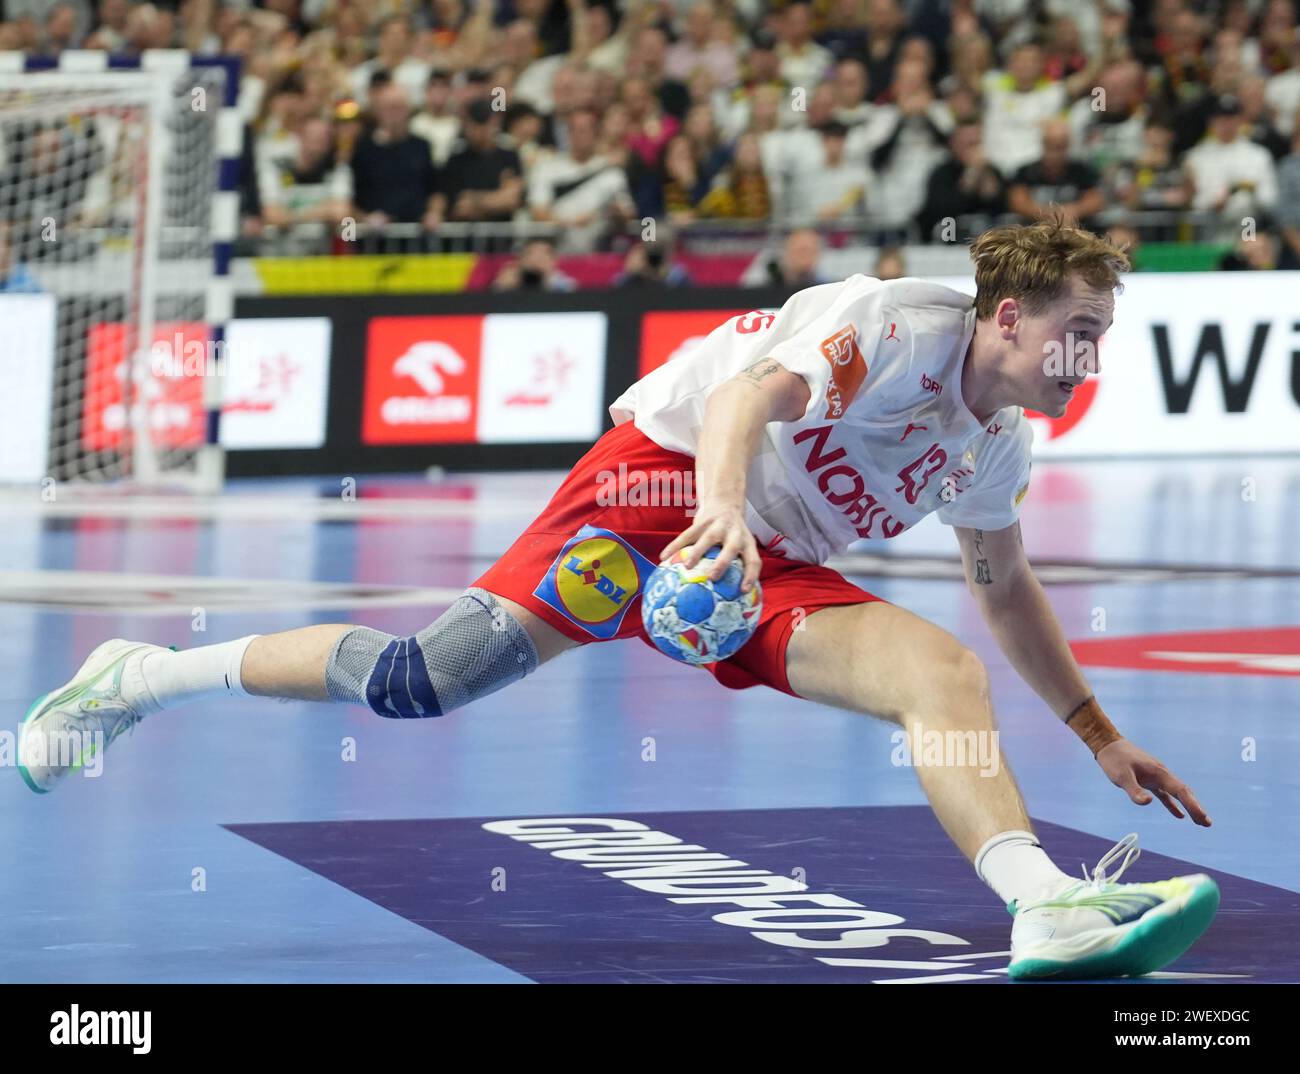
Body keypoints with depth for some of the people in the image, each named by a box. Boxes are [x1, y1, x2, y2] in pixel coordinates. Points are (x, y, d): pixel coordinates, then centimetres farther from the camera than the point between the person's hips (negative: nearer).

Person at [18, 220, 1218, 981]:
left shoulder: (995, 444, 12)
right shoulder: (905, 325, -14)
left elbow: (1005, 588, 28)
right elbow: (754, 391, -31)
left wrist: (1097, 731, 27)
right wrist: (721, 510, -51)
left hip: (772, 569, 7)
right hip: (668, 481, -7)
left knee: (945, 670, -19)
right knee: (430, 678, -17)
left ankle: (1049, 912, -38)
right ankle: (143, 680, 0)